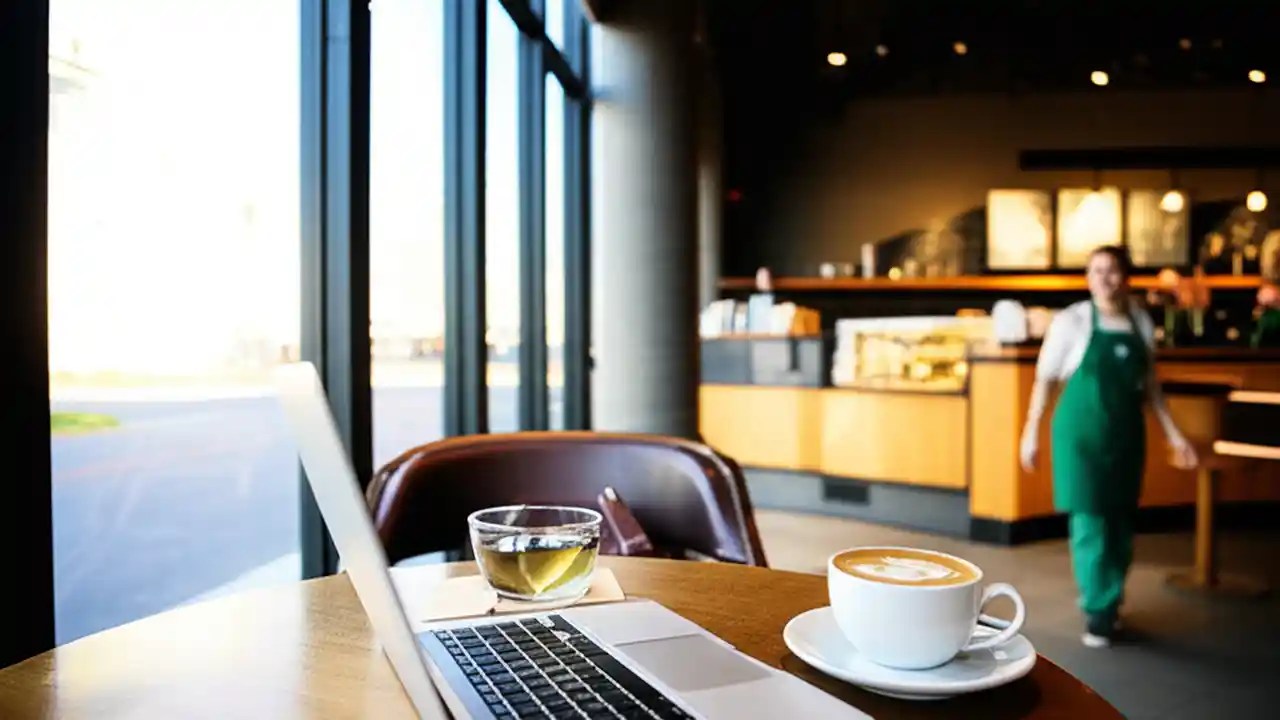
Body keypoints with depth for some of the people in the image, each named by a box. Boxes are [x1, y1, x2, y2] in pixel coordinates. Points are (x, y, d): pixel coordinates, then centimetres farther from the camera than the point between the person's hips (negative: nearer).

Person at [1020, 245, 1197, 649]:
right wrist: (1031, 432, -4)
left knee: (1120, 524, 10)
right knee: (1089, 523, -6)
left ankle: (1106, 603, 29)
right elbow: (1044, 378, -3)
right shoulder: (1072, 321, -7)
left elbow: (1149, 385, 14)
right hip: (1080, 433, -4)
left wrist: (1173, 434, 10)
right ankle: (1099, 613, 5)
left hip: (1127, 434, 4)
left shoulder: (1141, 323, 5)